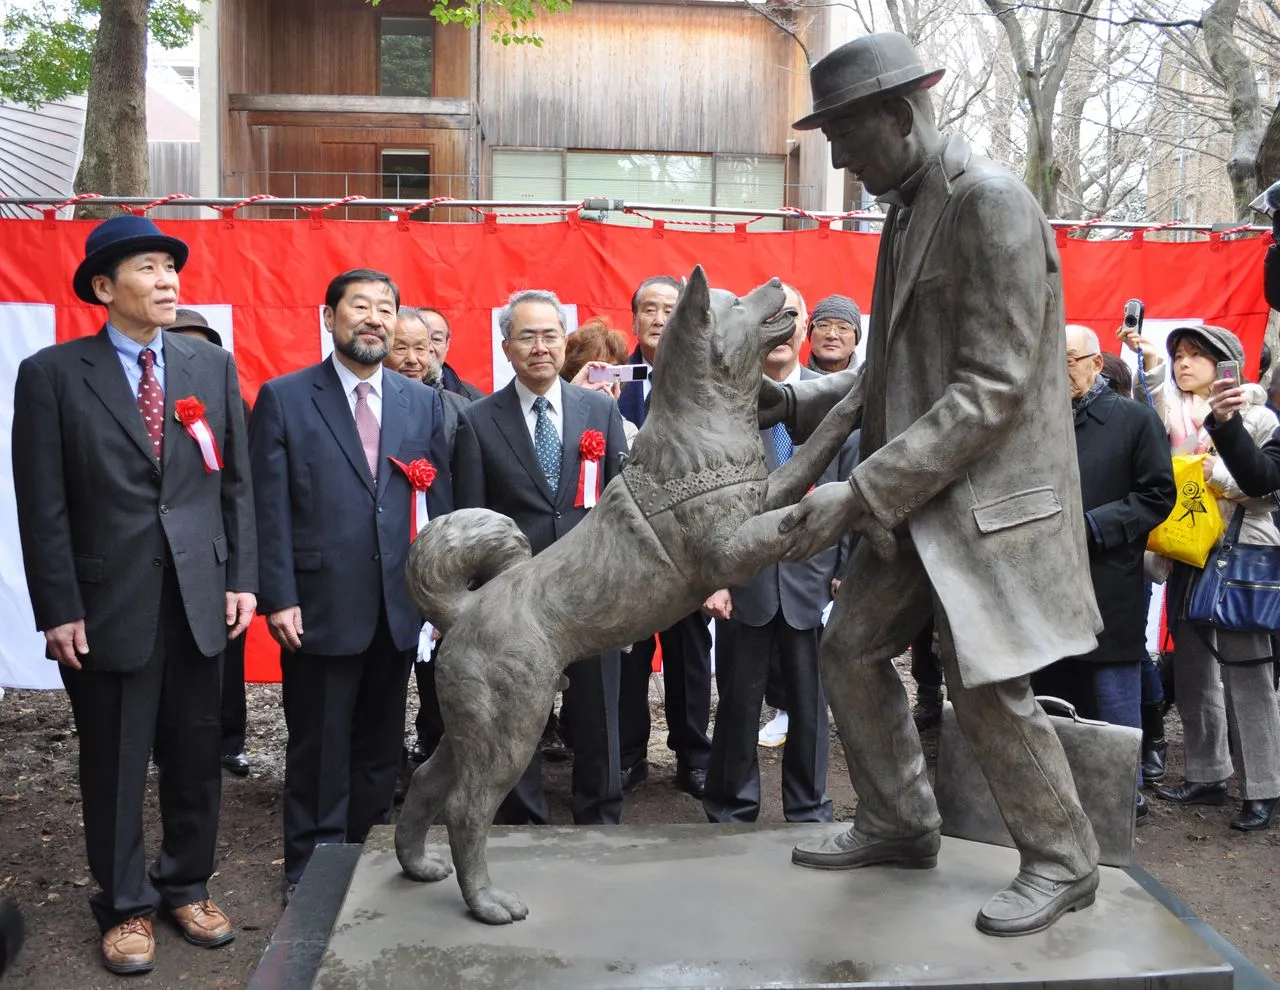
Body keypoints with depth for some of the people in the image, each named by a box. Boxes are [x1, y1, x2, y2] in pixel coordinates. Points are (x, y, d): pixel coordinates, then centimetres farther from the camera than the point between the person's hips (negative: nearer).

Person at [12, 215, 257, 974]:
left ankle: (188, 887, 31)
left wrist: (242, 578, 2)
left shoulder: (214, 365, 6)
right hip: (109, 603, -3)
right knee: (115, 766, 9)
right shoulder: (52, 374, -4)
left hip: (199, 598, 3)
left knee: (197, 756, 13)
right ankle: (126, 906, 27)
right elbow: (44, 507, -6)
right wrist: (59, 611, -9)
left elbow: (237, 483, 7)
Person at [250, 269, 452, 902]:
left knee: (381, 748, 14)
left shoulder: (424, 402, 8)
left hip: (399, 606, 4)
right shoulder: (283, 398, -2)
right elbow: (270, 509, -6)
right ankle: (310, 870, 22)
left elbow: (439, 503, 8)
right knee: (318, 751, 7)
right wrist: (279, 598, -11)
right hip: (320, 606, -3)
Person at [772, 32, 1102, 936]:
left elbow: (992, 388, -23)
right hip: (916, 496, 9)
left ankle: (1062, 862, 19)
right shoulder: (909, 208, 11)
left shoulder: (990, 202, -17)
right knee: (852, 646, 11)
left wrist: (859, 495, -24)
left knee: (988, 688, -4)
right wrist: (798, 403, 3)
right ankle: (900, 825, 29)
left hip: (991, 493, -9)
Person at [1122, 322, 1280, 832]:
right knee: (1193, 671, 11)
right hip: (1187, 555, 5)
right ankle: (1207, 776, 22)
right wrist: (1151, 364, -24)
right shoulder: (1171, 413, 12)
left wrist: (1217, 475, -13)